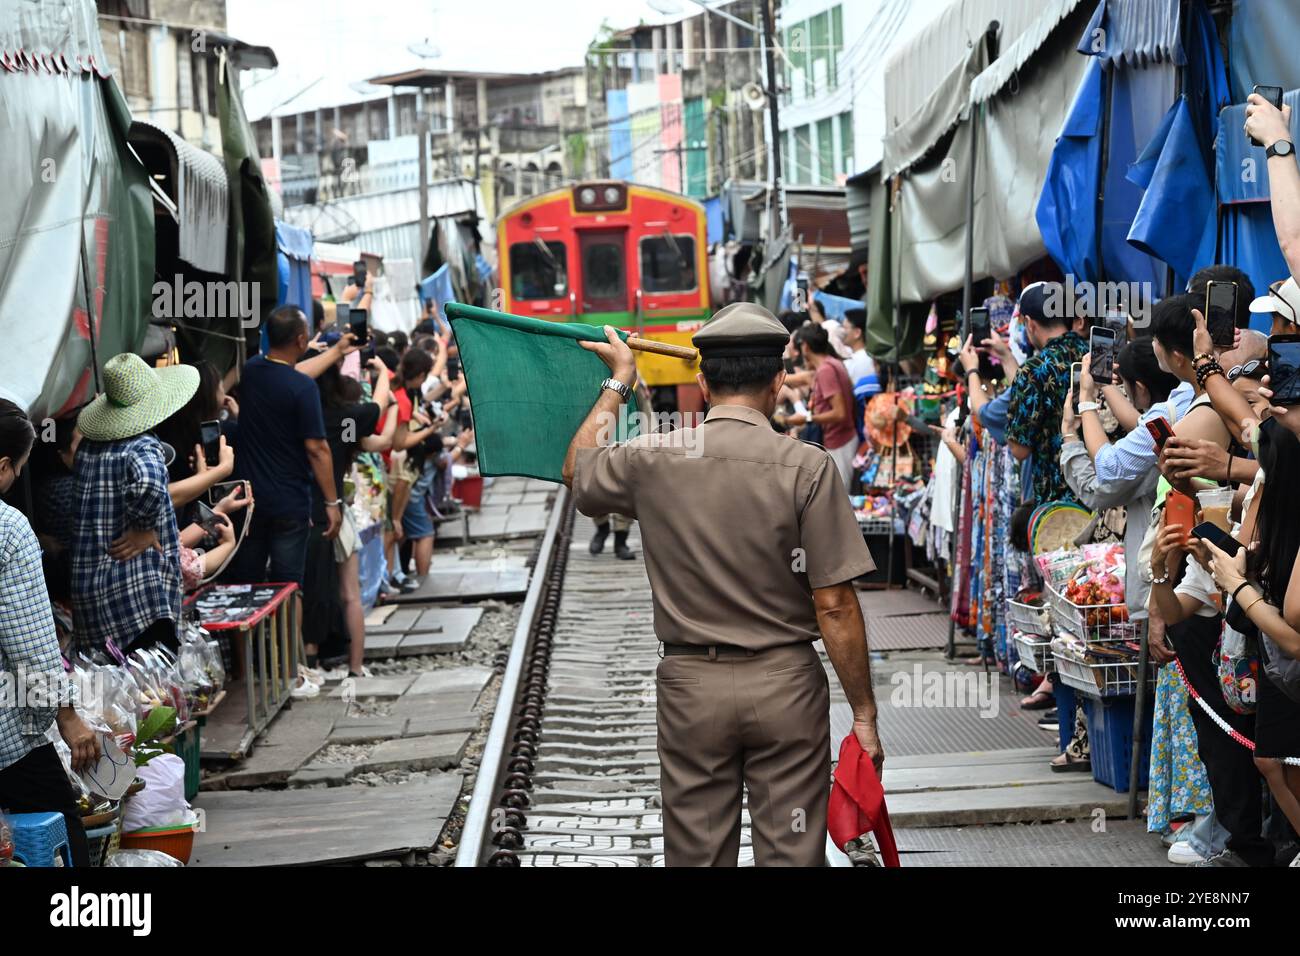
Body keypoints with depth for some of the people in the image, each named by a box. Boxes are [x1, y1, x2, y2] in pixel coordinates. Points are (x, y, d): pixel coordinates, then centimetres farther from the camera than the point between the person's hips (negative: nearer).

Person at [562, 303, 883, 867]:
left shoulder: (651, 459, -3)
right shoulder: (808, 467, -10)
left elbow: (576, 471, 21)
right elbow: (834, 607, -11)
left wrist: (618, 382, 32)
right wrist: (864, 714, -3)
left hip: (690, 686, 2)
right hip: (786, 684, -2)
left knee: (695, 853, 11)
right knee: (791, 853, 6)